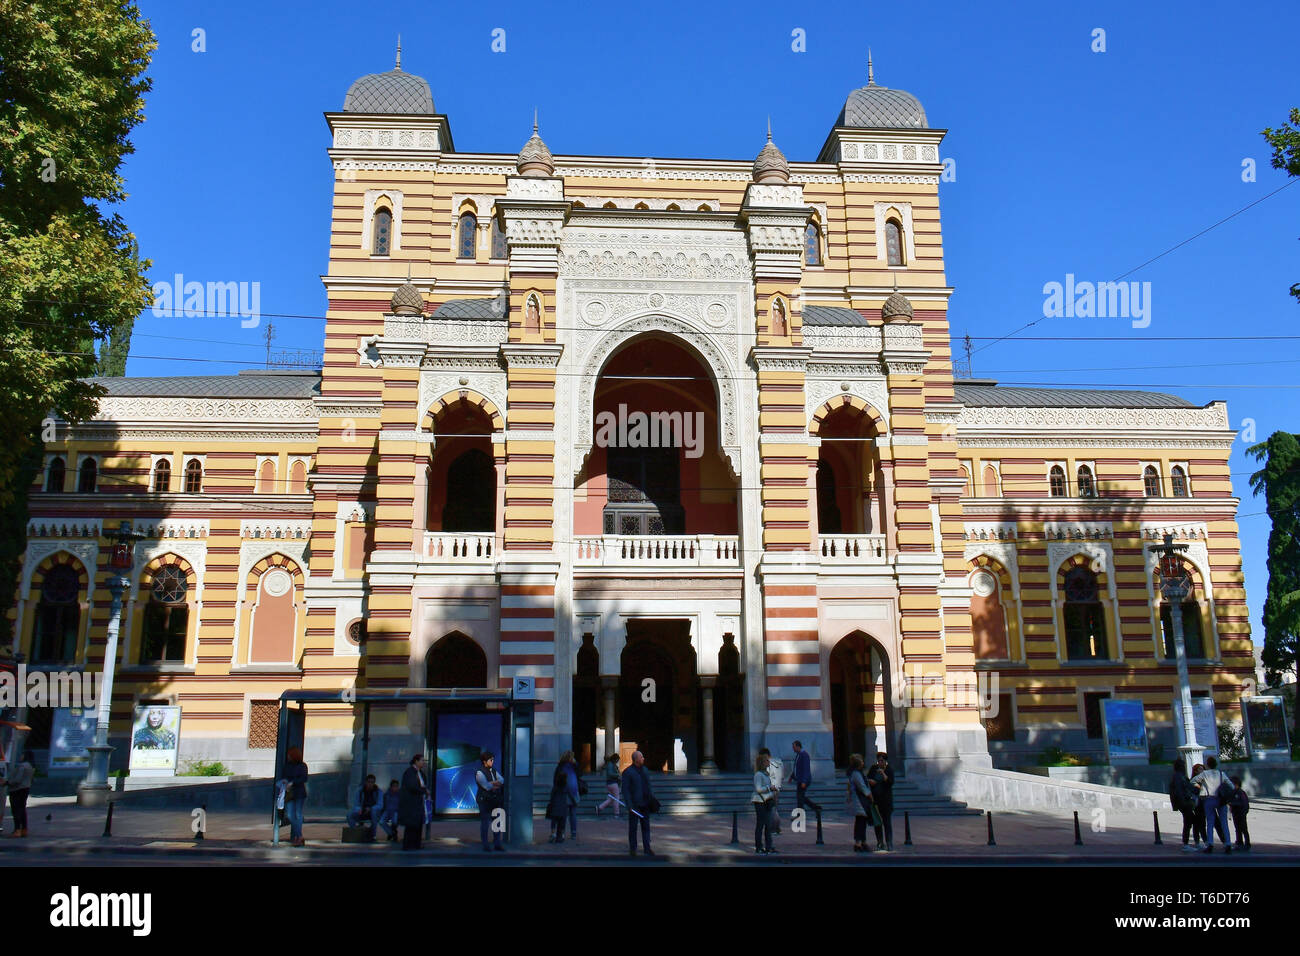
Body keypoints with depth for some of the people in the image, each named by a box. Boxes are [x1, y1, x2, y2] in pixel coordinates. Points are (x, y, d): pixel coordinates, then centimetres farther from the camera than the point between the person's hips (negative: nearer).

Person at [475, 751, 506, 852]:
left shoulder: (494, 771, 14)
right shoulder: (479, 772, -8)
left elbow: (501, 781, -1)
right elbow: (487, 786, -18)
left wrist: (491, 783, -17)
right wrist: (496, 785, -3)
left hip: (495, 801, 7)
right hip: (484, 800, -7)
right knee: (485, 823, -2)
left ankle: (497, 844, 11)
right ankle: (485, 846, 5)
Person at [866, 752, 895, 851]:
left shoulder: (889, 770, -2)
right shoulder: (873, 768, 7)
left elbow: (891, 782, -13)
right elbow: (867, 778, 11)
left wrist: (883, 773, -22)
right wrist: (870, 781, -10)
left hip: (886, 799, -3)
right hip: (875, 799, 3)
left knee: (887, 822, -5)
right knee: (877, 822, 5)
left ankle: (889, 844, -1)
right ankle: (880, 844, 13)